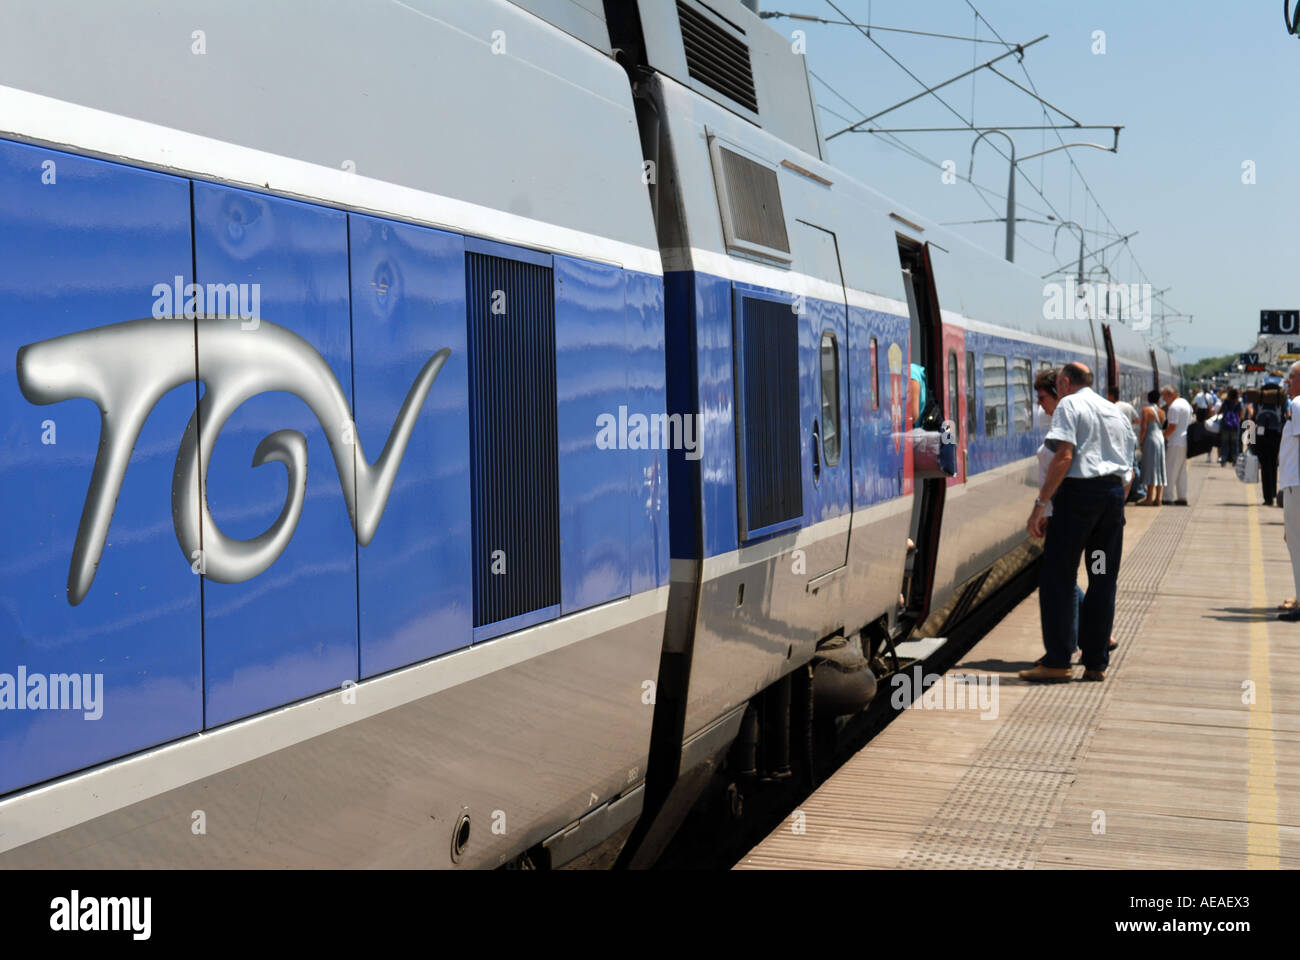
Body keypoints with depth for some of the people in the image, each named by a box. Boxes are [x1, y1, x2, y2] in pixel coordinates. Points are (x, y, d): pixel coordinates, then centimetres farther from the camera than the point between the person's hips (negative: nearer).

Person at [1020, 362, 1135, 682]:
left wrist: (1040, 505, -15)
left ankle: (1058, 661, -7)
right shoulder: (1115, 411, 21)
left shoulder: (1068, 406, -1)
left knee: (1056, 577, -3)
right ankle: (1096, 662, 10)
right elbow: (1128, 464, 18)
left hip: (1078, 491, -7)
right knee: (1103, 580, 9)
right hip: (1114, 493, 7)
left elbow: (1064, 456, -14)